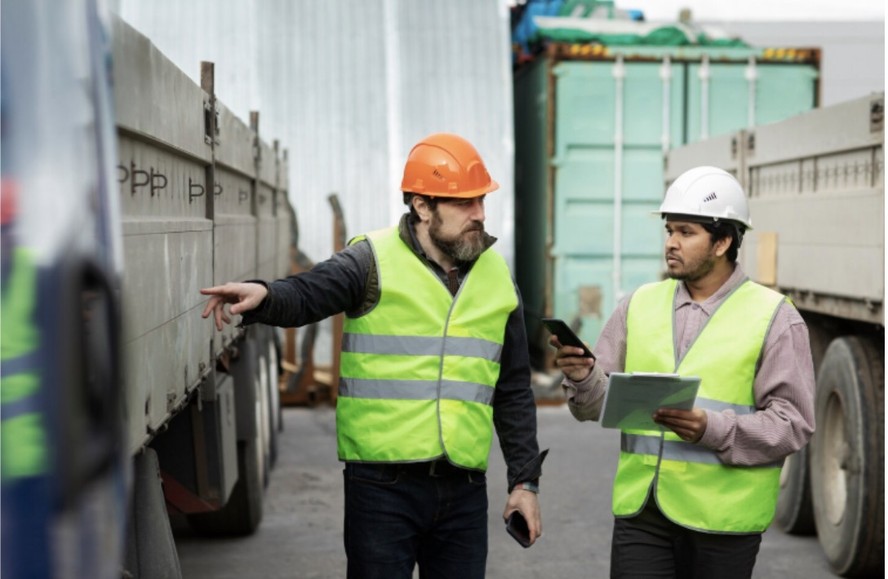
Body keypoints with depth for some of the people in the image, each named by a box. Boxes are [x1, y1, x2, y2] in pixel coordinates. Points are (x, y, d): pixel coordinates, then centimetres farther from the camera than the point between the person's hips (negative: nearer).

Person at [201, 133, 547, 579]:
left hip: (464, 489, 4)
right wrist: (264, 295, -44)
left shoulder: (496, 276, 10)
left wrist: (525, 479, 12)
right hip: (383, 485, -4)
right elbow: (306, 295, -21)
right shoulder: (374, 261, -5)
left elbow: (514, 392, 15)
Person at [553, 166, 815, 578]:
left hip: (722, 517, -2)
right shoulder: (640, 305, 9)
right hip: (641, 511, 3)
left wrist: (713, 429, -23)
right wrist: (583, 377, -16)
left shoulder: (774, 317, -2)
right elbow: (601, 403, 7)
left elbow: (792, 422, -8)